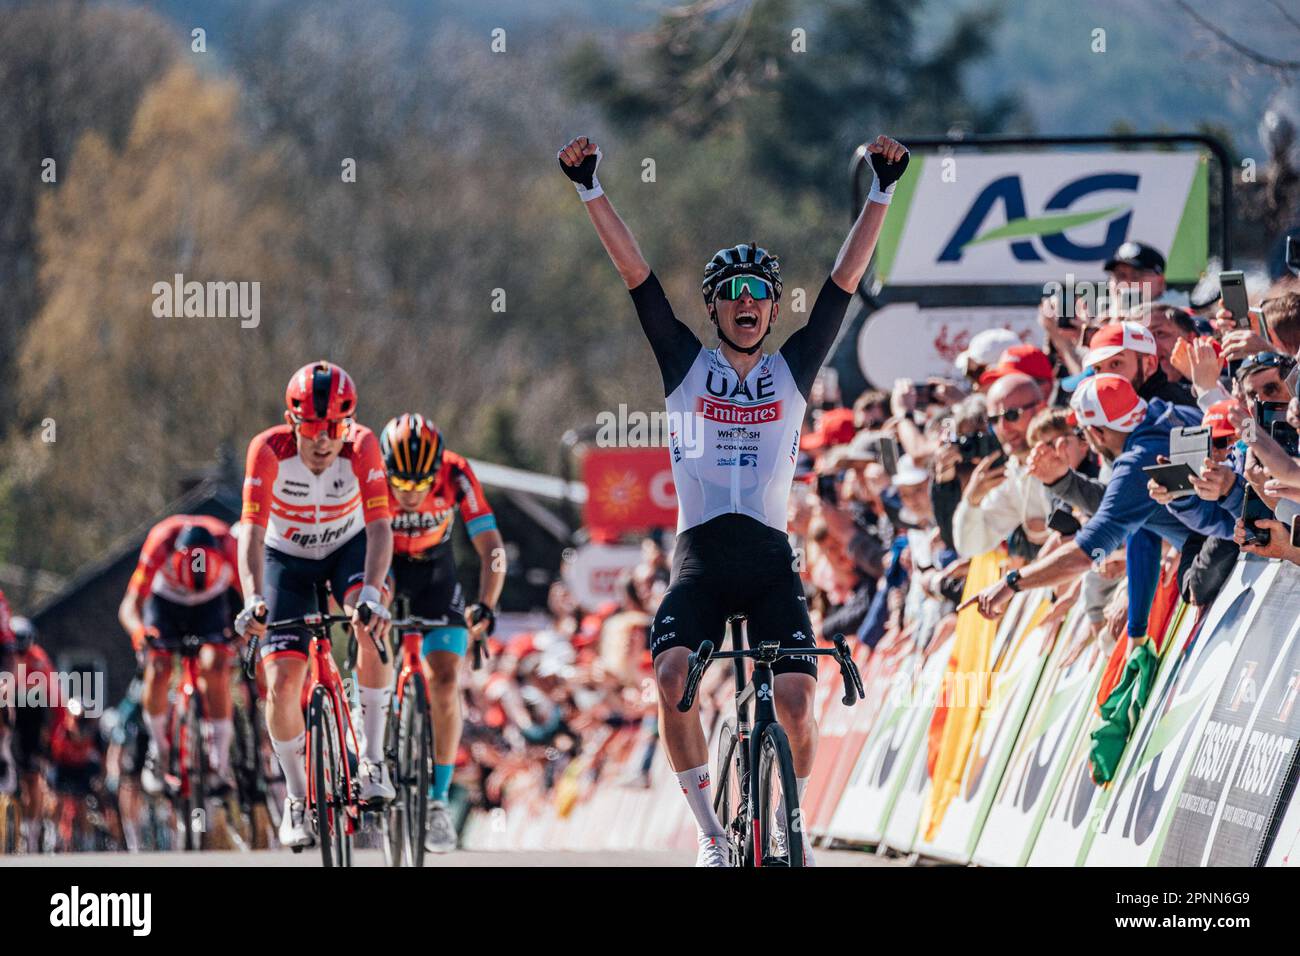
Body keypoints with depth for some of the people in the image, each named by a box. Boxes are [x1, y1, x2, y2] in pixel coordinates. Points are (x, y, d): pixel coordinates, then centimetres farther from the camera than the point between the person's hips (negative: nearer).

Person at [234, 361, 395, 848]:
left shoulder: (362, 447, -29)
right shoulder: (269, 451, -31)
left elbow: (379, 527, -36)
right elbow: (252, 531, -37)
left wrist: (371, 594, -52)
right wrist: (253, 601, -53)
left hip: (348, 547, 0)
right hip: (287, 557, 0)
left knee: (370, 626, -31)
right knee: (282, 683, -11)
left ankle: (372, 758, -18)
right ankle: (297, 798, 10)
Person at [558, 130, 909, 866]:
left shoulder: (793, 370, 9)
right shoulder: (687, 366, 8)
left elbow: (848, 278, 4)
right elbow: (635, 271, 2)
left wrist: (883, 193, -2)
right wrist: (592, 190, -4)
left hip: (771, 560, 0)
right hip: (701, 557, 0)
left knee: (796, 701, -16)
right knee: (672, 678, -25)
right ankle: (711, 830, -12)